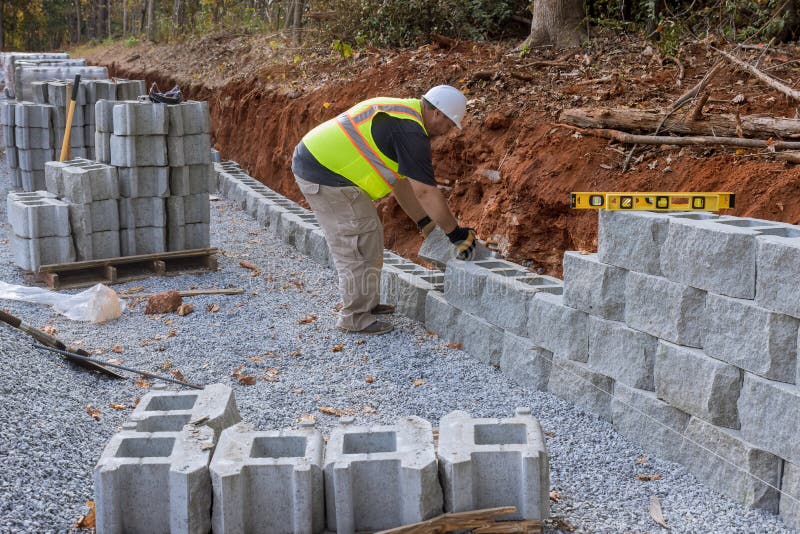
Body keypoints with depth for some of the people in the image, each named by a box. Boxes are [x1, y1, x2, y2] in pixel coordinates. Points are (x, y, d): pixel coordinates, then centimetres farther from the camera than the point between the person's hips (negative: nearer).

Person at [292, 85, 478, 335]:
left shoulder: (401, 113, 15)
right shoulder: (411, 131, -17)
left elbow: (401, 180, 21)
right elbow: (426, 191, -18)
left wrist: (425, 222, 22)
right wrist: (457, 234, -9)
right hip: (326, 175, -11)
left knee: (369, 236, 18)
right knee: (356, 244, -4)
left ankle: (367, 303, 29)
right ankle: (355, 317, 6)